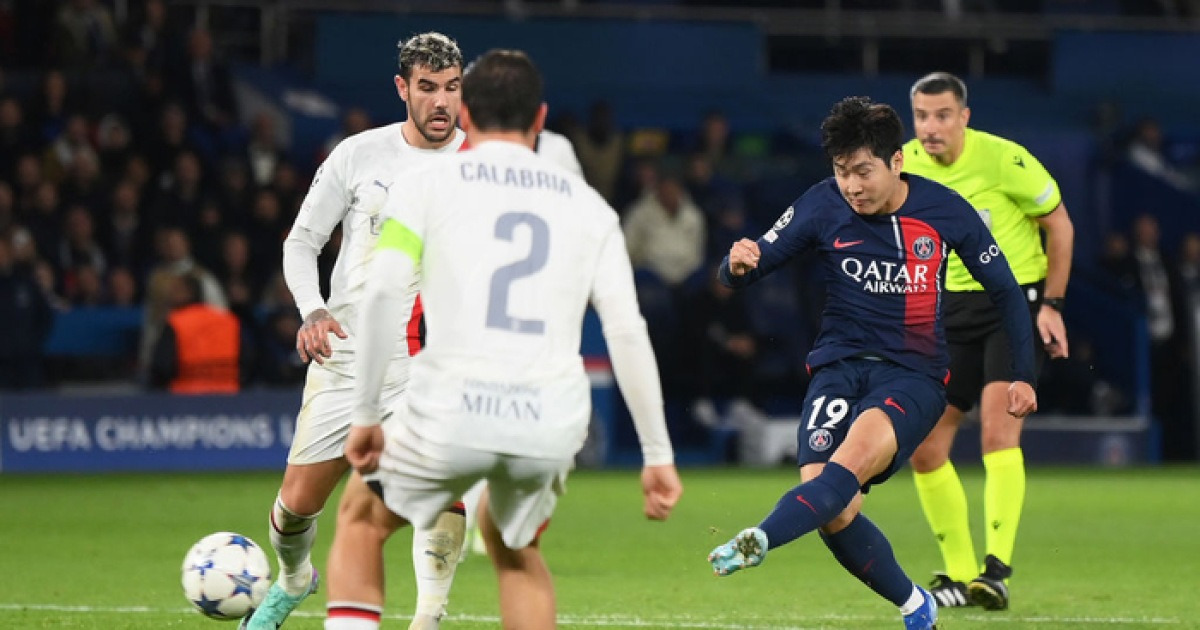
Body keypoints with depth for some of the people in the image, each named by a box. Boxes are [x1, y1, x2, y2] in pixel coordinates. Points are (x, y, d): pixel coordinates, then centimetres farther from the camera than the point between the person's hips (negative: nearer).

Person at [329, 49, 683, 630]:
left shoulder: (428, 185, 9)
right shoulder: (587, 205, 16)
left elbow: (383, 292, -7)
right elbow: (627, 331, 8)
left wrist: (366, 414, -2)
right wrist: (658, 454, 10)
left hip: (451, 412, -3)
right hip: (553, 424, 3)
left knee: (363, 520, 25)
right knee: (514, 547, 32)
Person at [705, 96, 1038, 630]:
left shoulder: (945, 211, -3)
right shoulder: (822, 206, -3)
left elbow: (1004, 290, 11)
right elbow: (741, 274, -1)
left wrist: (1022, 375, 11)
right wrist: (738, 263, -26)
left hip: (914, 372, -2)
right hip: (839, 365, 2)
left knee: (856, 452, -34)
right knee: (834, 514, -15)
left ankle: (758, 540, -53)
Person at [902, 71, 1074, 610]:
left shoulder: (1003, 159, -16)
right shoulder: (904, 167, -3)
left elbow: (1060, 225, -4)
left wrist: (1051, 304, -7)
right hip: (952, 308, 5)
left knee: (998, 430, -22)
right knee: (922, 446, -1)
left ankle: (996, 572, -24)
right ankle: (960, 575, 13)